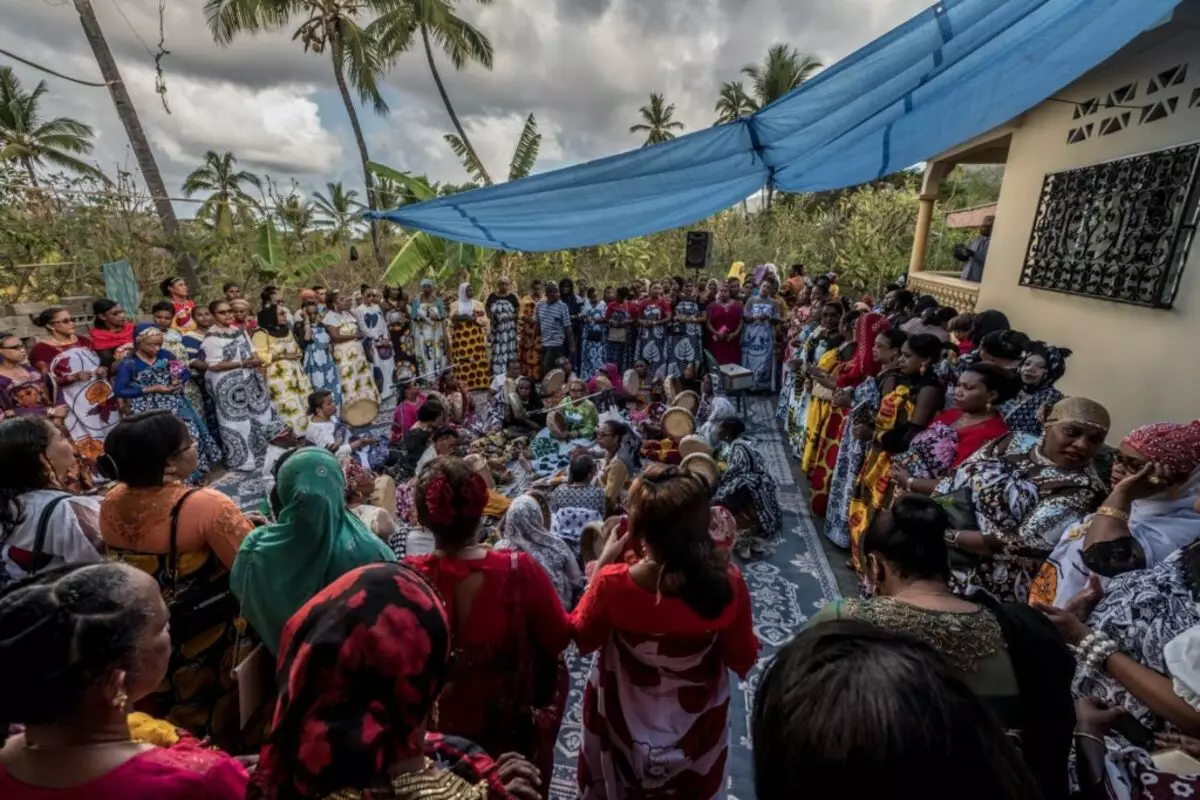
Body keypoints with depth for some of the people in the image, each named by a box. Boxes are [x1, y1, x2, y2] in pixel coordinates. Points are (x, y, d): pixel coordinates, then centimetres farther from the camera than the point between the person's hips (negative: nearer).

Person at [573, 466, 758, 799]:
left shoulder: (612, 583, -33)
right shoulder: (727, 585, -30)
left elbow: (582, 638, -11)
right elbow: (743, 660, -11)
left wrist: (602, 563, -14)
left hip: (623, 718, -1)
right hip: (695, 720, 1)